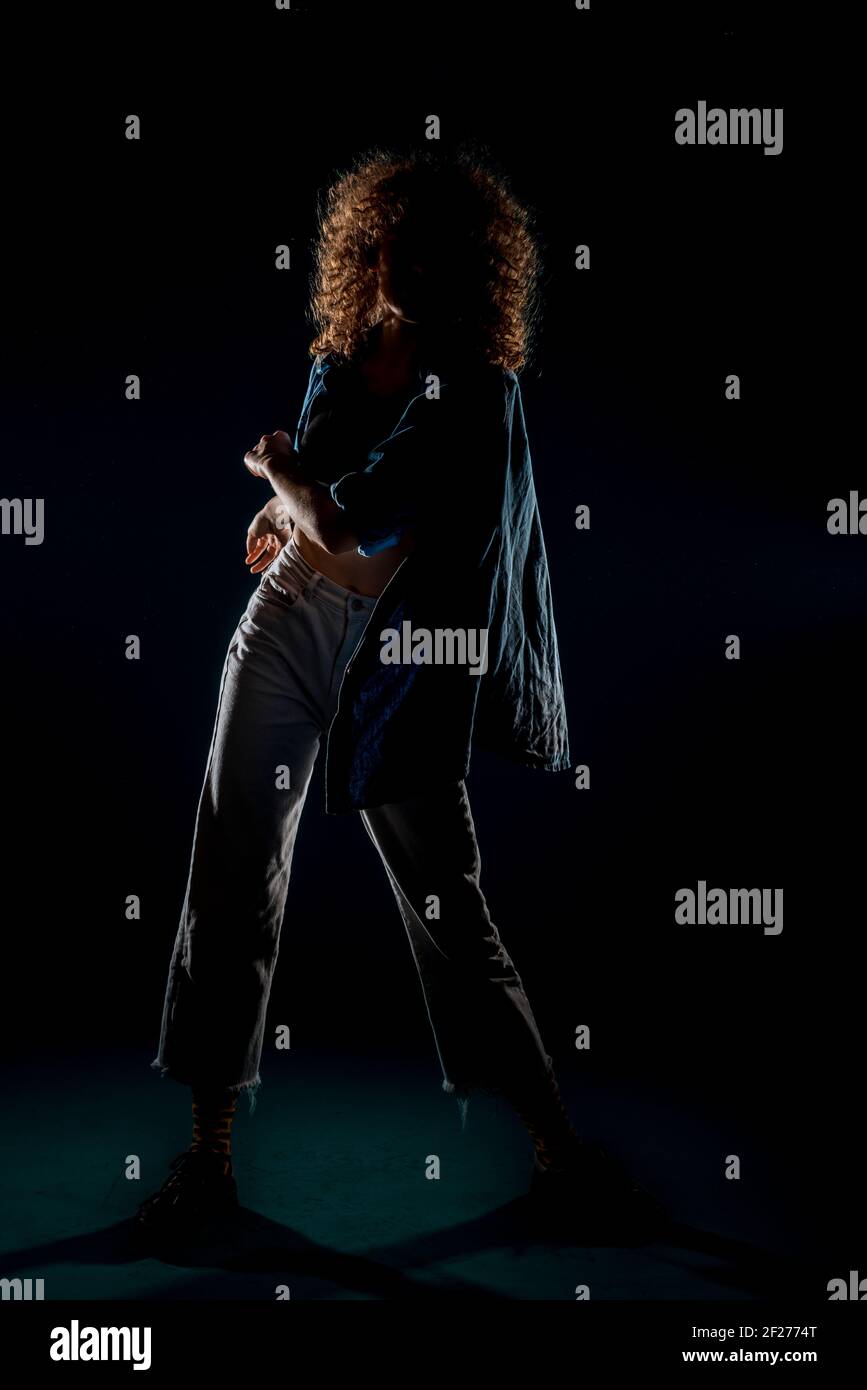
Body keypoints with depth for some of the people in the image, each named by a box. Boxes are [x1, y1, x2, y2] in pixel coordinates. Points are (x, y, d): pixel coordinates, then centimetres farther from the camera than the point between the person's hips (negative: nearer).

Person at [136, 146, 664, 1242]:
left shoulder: (476, 393, -12)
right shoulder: (341, 356, 8)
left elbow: (349, 525, -18)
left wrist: (274, 464, 0)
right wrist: (284, 511, 10)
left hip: (399, 666, -5)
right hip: (286, 628, 5)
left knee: (447, 907, -1)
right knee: (233, 880, 1)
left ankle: (558, 1149, 15)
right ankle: (208, 1154, 12)